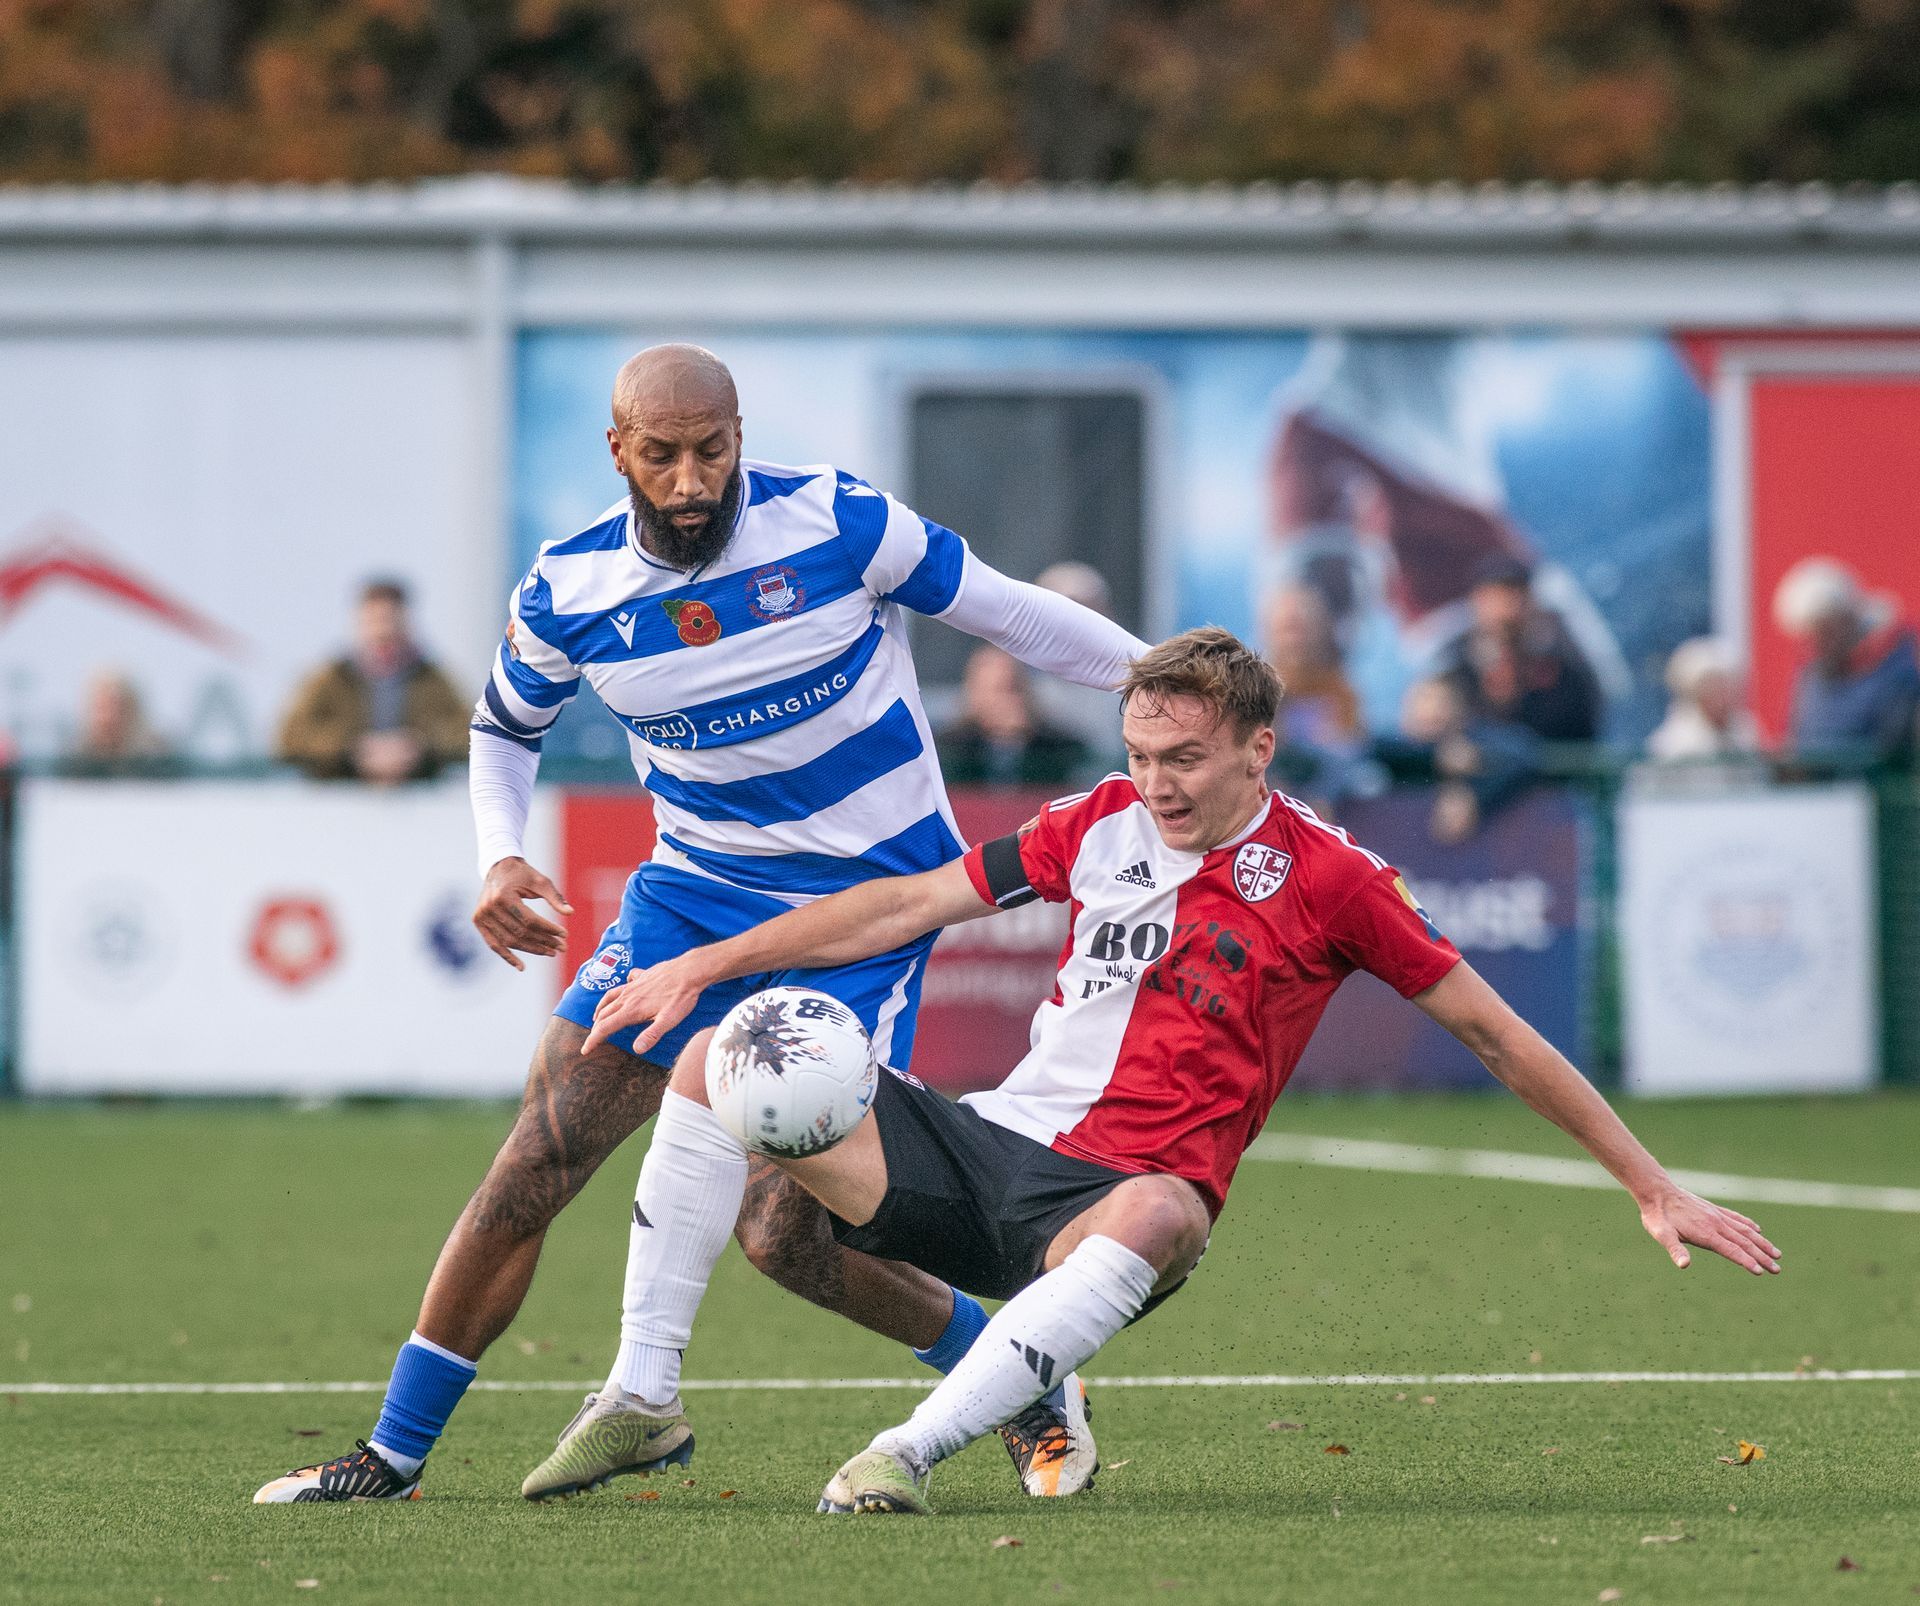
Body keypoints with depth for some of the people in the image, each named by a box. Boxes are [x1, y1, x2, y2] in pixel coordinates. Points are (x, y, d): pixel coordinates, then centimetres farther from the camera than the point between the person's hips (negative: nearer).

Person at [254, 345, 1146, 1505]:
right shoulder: (567, 592, -6)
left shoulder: (833, 524, -16)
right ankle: (395, 1455, 5)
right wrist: (501, 861, -4)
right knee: (536, 1164, -6)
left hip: (869, 898, -4)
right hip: (696, 886, 4)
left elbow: (1002, 609, -3)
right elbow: (506, 726, 14)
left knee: (785, 1230, -12)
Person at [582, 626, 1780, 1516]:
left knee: (1157, 1215, -44)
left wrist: (1656, 1189, 0)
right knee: (719, 1062, -9)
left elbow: (1494, 1033, 0)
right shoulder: (1104, 825, 8)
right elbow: (915, 904, 13)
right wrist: (704, 964, 8)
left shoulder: (1326, 878, -5)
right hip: (985, 1136, 5)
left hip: (1112, 1189, -5)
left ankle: (908, 1455, -45)